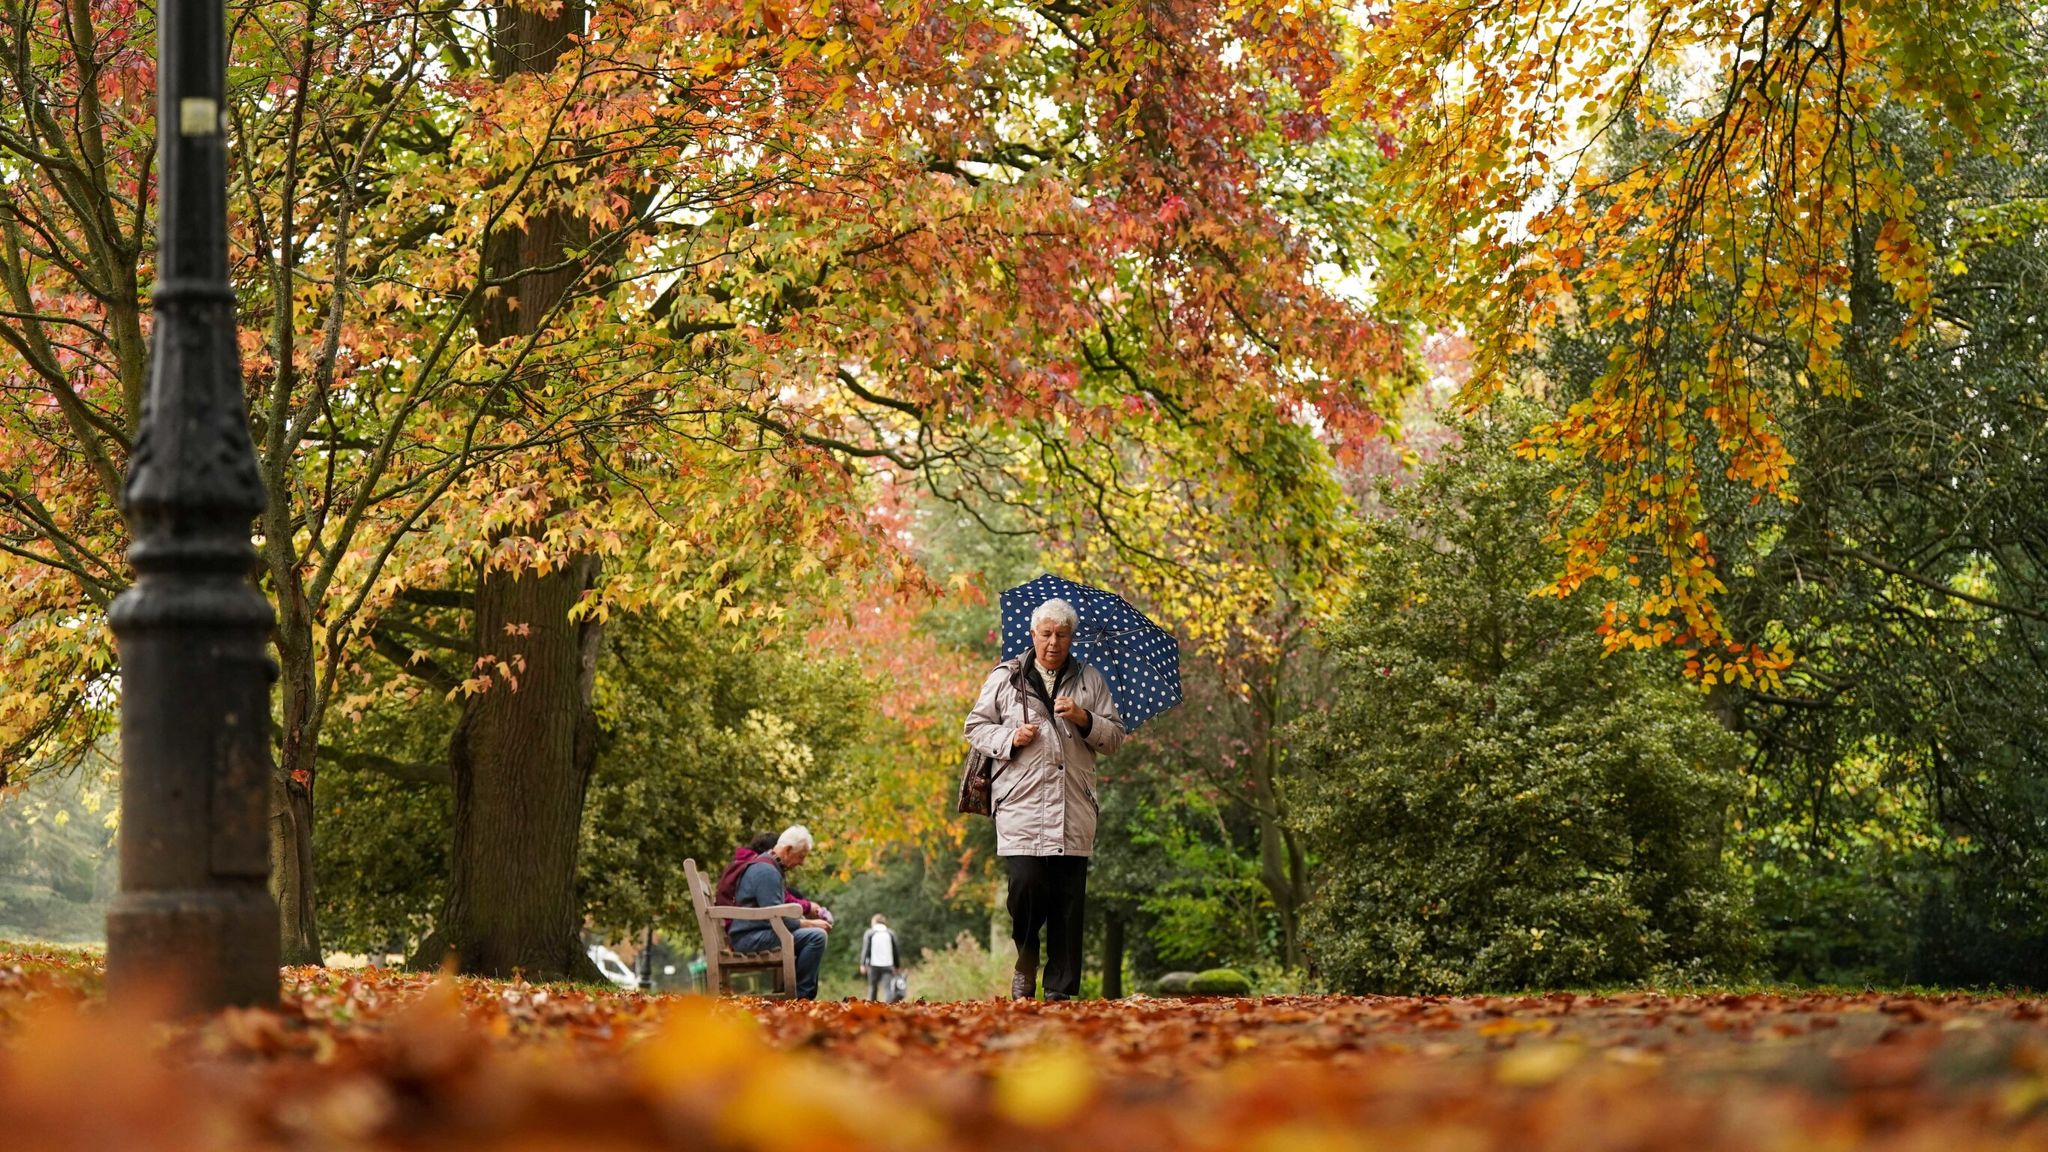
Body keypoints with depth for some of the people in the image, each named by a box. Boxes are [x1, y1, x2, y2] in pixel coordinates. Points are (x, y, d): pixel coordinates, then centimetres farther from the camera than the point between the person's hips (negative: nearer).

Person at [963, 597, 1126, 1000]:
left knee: (1068, 899, -1)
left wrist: (1084, 720, -6)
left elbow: (1115, 737, 13)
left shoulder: (1090, 681, 15)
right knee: (1027, 886, -14)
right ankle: (1026, 958, 12)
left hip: (1074, 808, 2)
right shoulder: (1005, 678, 10)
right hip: (1021, 802, -2)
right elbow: (976, 727, 12)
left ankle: (1061, 989, 4)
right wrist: (1010, 738, -6)